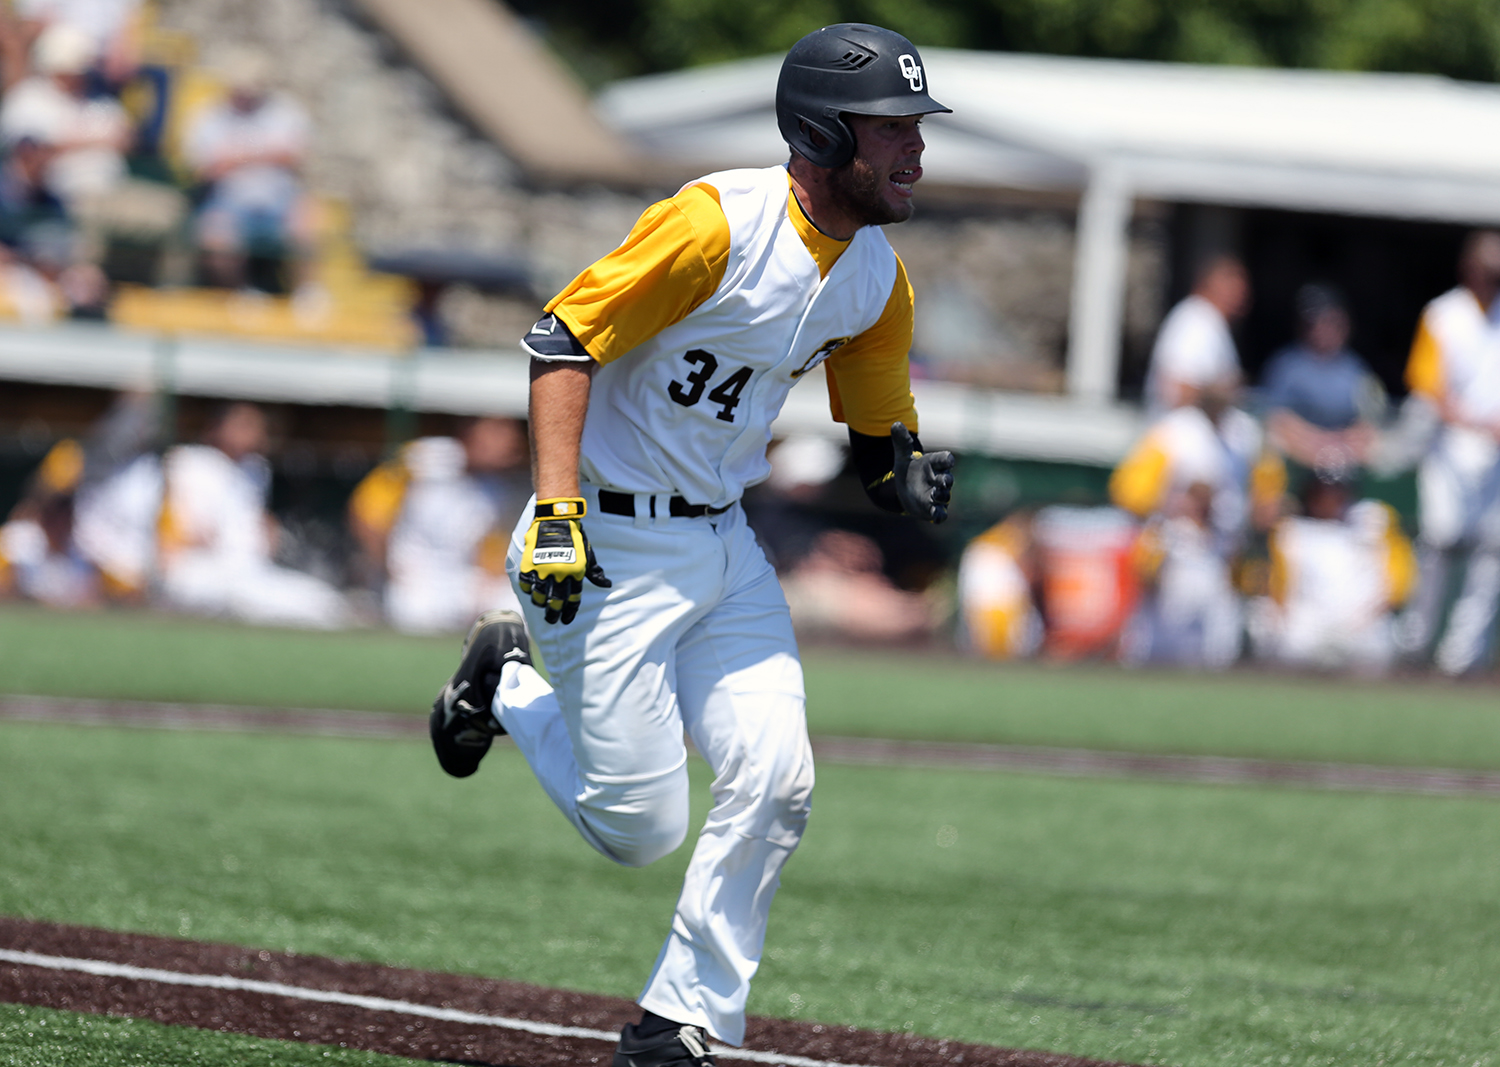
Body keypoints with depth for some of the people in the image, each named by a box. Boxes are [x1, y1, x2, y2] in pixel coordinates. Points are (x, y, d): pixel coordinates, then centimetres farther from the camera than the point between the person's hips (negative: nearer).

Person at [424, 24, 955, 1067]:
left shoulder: (879, 277, 3)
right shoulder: (717, 223, -21)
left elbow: (878, 435, 15)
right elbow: (565, 338, -20)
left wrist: (911, 474, -10)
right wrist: (556, 512, -26)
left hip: (725, 545, 7)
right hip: (608, 548, -7)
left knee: (773, 783, -8)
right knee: (643, 827, -5)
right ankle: (508, 686, 23)